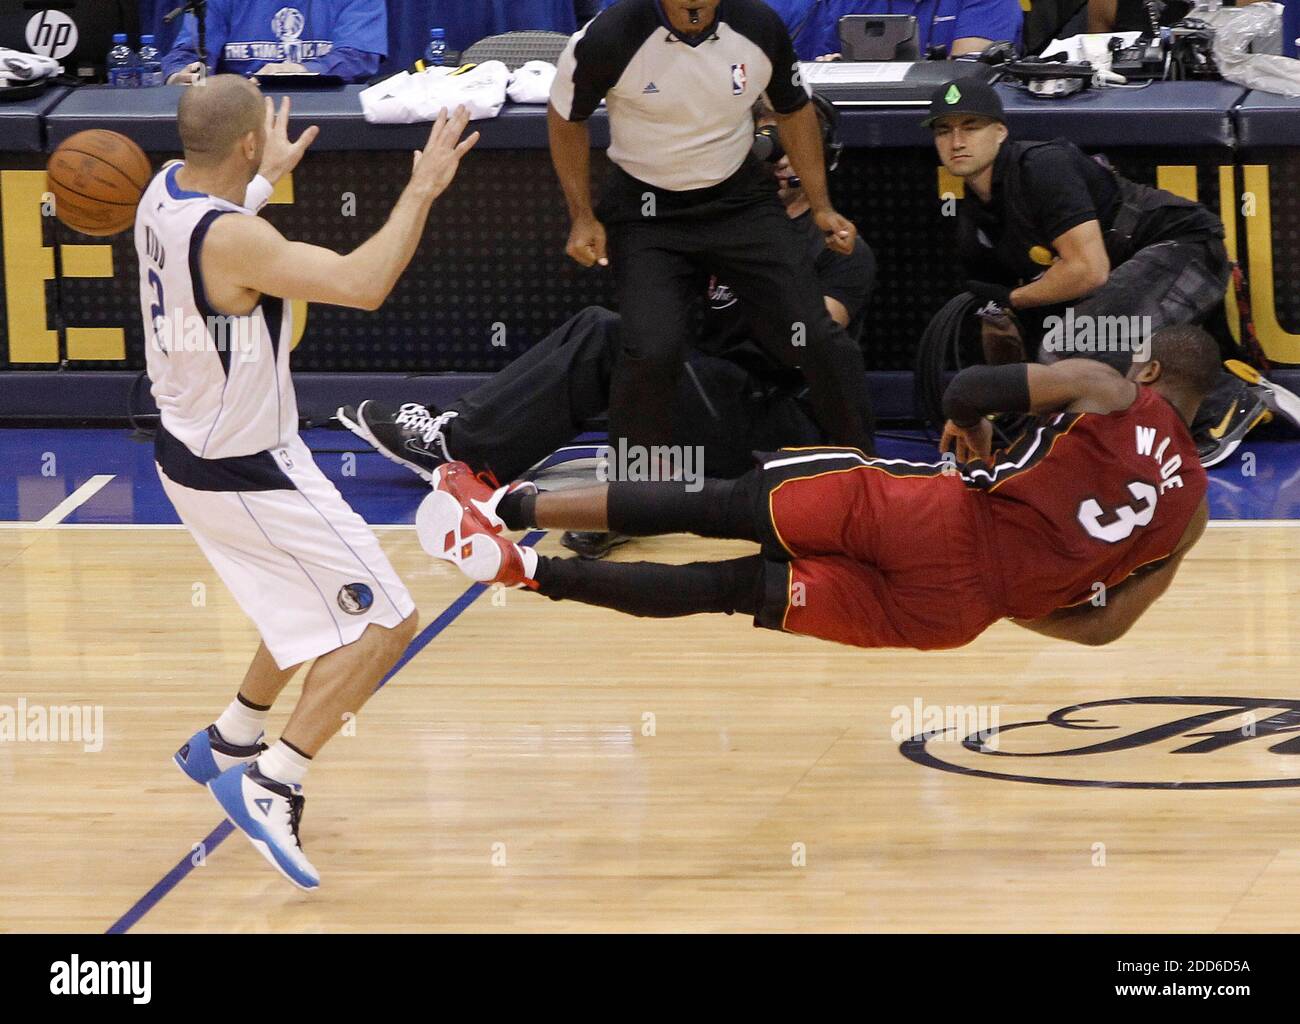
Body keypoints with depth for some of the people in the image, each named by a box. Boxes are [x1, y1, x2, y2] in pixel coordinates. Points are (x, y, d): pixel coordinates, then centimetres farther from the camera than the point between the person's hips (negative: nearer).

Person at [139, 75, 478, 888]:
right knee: (385, 624, -4)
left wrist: (268, 174, 36)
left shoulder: (166, 191, -2)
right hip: (248, 476, -10)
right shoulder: (235, 240, -31)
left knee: (319, 612, 29)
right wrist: (422, 190, -28)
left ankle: (229, 744, 37)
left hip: (192, 456, 10)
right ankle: (271, 784, -9)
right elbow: (363, 285, -38)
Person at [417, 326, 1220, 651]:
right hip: (954, 618, 4)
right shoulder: (1189, 513, 16)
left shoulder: (1105, 391, 5)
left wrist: (970, 434, 22)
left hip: (938, 520, -4)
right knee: (740, 587, 12)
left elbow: (967, 389, -2)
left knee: (722, 507, 8)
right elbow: (1102, 626, 14)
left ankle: (510, 508, 2)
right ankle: (519, 557, 7)